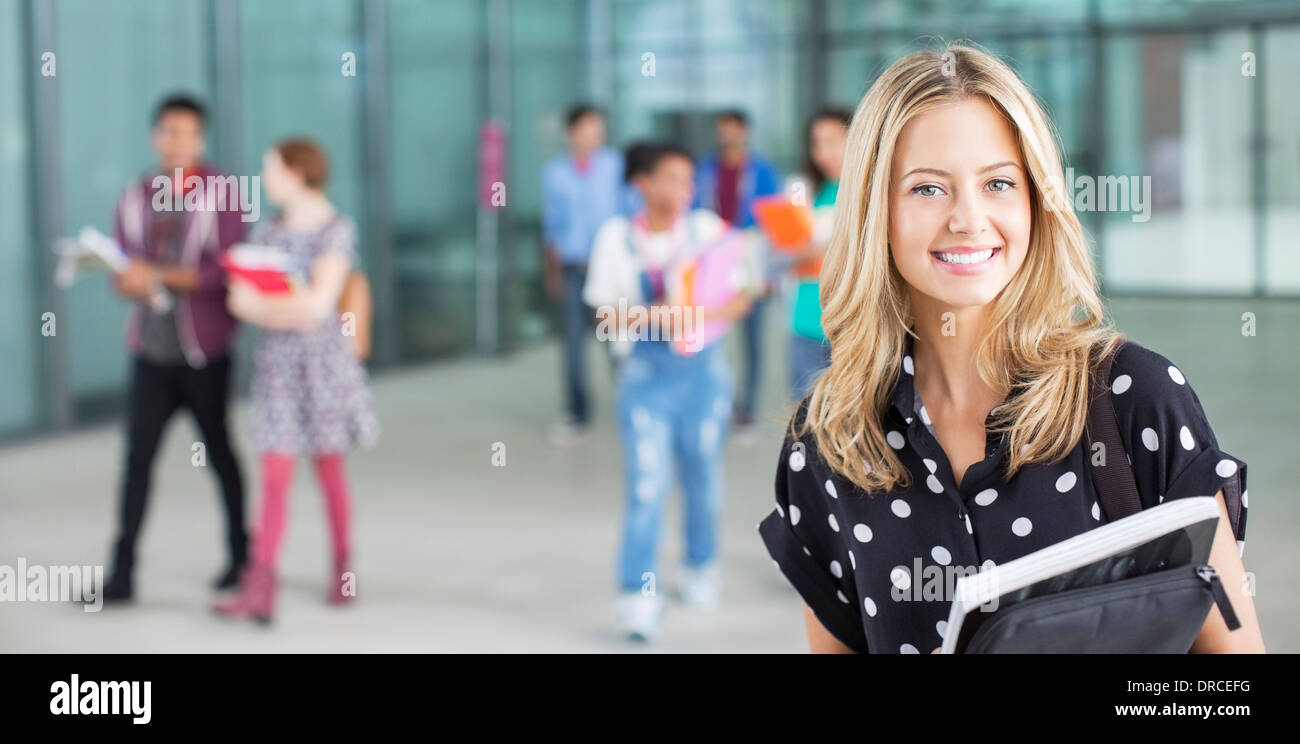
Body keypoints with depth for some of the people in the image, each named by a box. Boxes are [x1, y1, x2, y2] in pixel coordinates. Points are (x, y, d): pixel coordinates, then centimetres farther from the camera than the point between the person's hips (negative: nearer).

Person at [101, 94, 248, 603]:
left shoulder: (220, 195, -4)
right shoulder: (135, 199, 9)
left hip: (204, 352, -3)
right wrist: (129, 283, -13)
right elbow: (124, 273, 10)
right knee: (137, 456, -2)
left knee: (217, 451, 11)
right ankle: (122, 572, 0)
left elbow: (225, 272, -12)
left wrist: (159, 275, -20)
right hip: (151, 351, 3)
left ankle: (240, 552, 27)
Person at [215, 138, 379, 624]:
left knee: (329, 470, 7)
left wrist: (260, 304, -6)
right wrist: (292, 307, -14)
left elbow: (321, 302, -14)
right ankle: (259, 590, -8)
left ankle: (344, 568, 25)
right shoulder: (267, 232, 10)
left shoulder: (337, 229, -5)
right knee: (274, 476, -3)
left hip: (323, 360, -3)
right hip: (276, 362, 3)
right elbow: (239, 300, 4)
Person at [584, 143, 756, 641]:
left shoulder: (707, 229, -1)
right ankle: (638, 596, -9)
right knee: (646, 484, -10)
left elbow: (741, 296, -2)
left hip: (703, 370, 2)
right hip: (647, 374, -1)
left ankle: (700, 568, 36)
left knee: (702, 477, 13)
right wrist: (650, 314, -20)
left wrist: (702, 316, -21)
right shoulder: (616, 237, -2)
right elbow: (606, 312, -1)